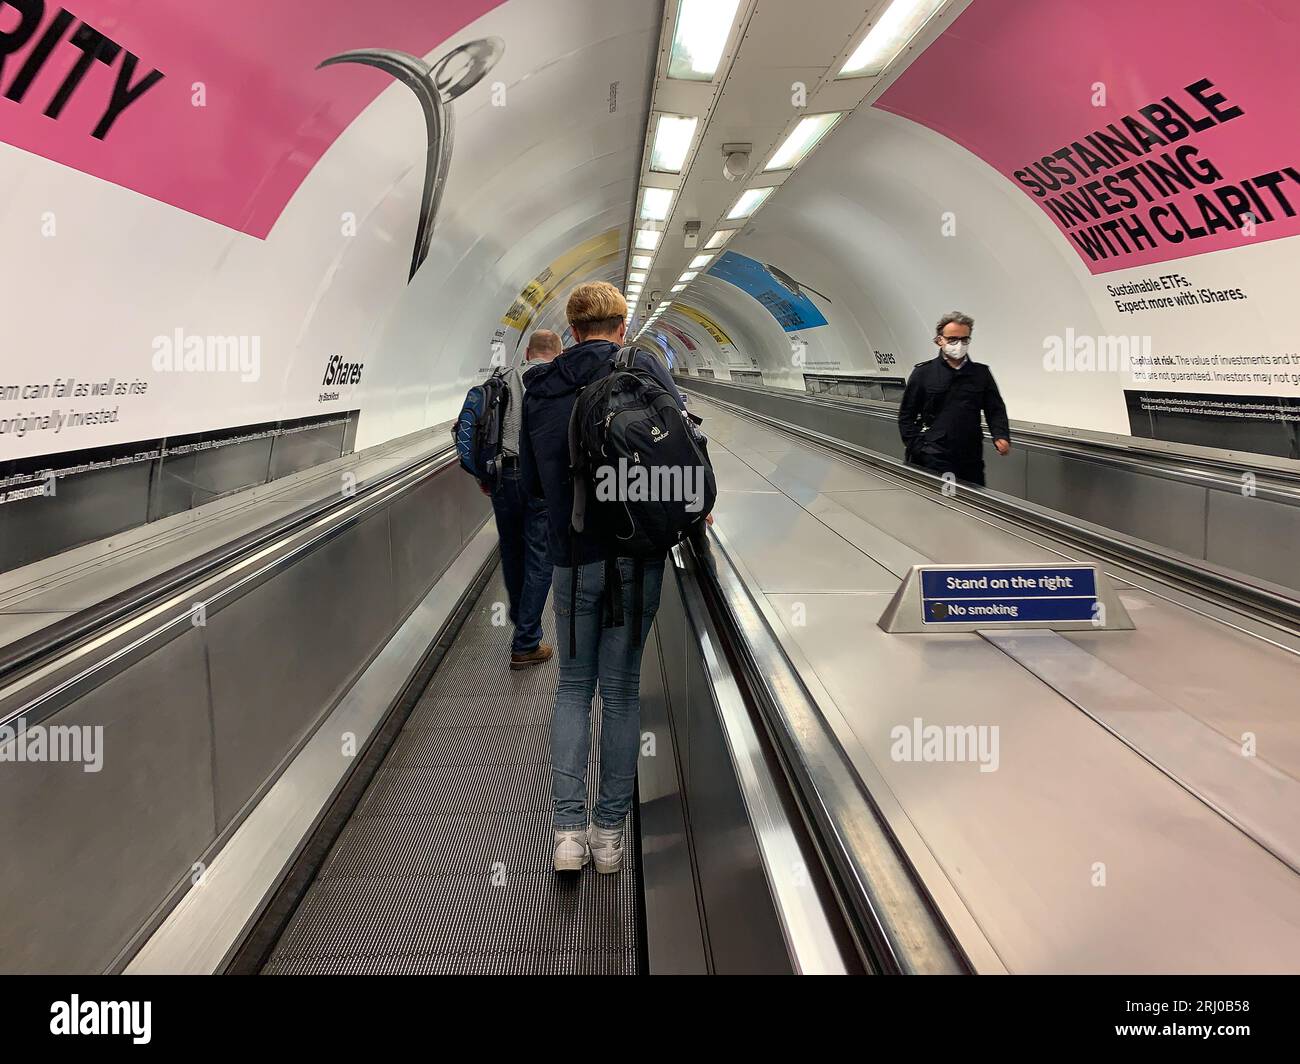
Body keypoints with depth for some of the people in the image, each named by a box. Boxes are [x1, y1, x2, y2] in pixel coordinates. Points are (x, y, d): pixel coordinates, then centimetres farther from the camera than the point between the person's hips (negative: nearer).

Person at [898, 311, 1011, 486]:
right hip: (932, 460, -3)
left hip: (971, 460, 3)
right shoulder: (923, 373, 4)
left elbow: (996, 410, 12)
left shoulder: (981, 373, 11)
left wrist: (1001, 436, -7)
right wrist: (917, 448, -4)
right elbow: (906, 415, 6)